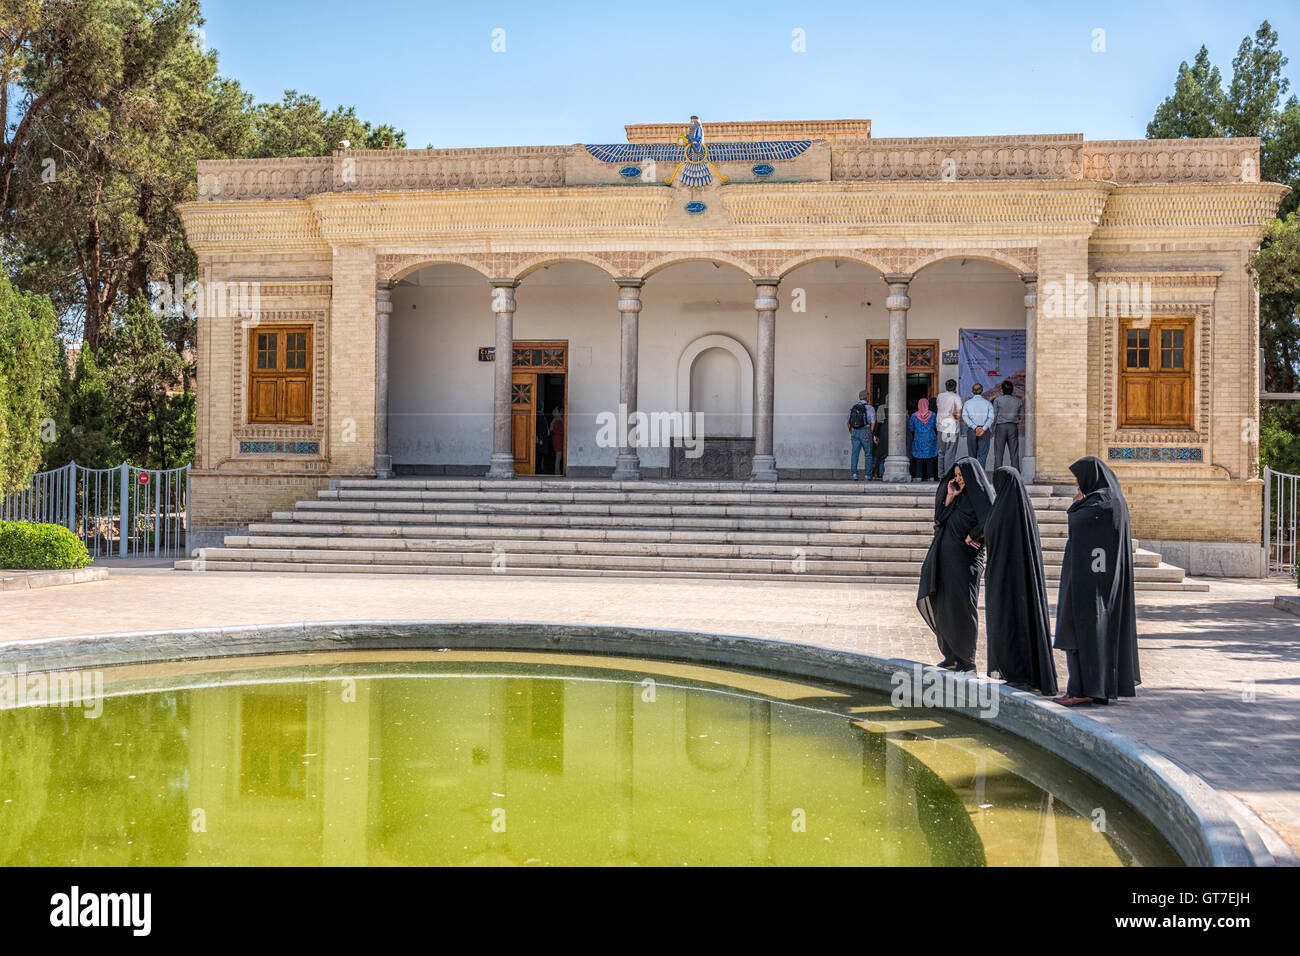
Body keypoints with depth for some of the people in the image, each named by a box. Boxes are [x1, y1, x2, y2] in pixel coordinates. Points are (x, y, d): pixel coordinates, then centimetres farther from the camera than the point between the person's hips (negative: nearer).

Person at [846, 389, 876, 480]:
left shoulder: (853, 408, 9)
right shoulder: (870, 408, -4)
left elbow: (848, 422, 11)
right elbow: (873, 423, -7)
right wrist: (873, 435, 2)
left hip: (855, 432, 3)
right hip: (866, 432, -3)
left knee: (854, 453, 1)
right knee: (868, 454, 7)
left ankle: (854, 473, -11)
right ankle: (868, 474, 9)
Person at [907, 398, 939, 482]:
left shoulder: (914, 415, -5)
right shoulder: (932, 415, -4)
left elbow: (910, 429, 2)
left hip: (918, 440, -1)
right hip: (930, 440, 1)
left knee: (918, 458, 4)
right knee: (930, 459, 7)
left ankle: (918, 476, 1)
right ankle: (931, 476, 7)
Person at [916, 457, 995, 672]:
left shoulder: (982, 494, -7)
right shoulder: (960, 496, 16)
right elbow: (940, 519, 11)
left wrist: (971, 537, -10)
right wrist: (950, 497, 3)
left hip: (966, 559, -8)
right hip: (947, 558, 8)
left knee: (962, 608, -4)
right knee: (943, 605, 9)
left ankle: (966, 660, 6)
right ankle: (951, 655, 19)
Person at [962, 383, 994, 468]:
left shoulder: (967, 403, 6)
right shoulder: (988, 403, 3)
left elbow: (965, 416, -7)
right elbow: (991, 418, -9)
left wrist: (975, 427, -14)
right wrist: (983, 429, -16)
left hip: (971, 431, 1)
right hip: (984, 432, -1)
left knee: (972, 455, 11)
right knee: (982, 456, -2)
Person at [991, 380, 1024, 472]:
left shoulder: (998, 400, -3)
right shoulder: (1018, 401, 5)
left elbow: (994, 416, -2)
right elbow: (1022, 417, 10)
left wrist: (993, 430, 4)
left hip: (1000, 426, -2)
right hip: (1013, 427, 2)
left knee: (998, 454, 0)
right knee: (1014, 453, 5)